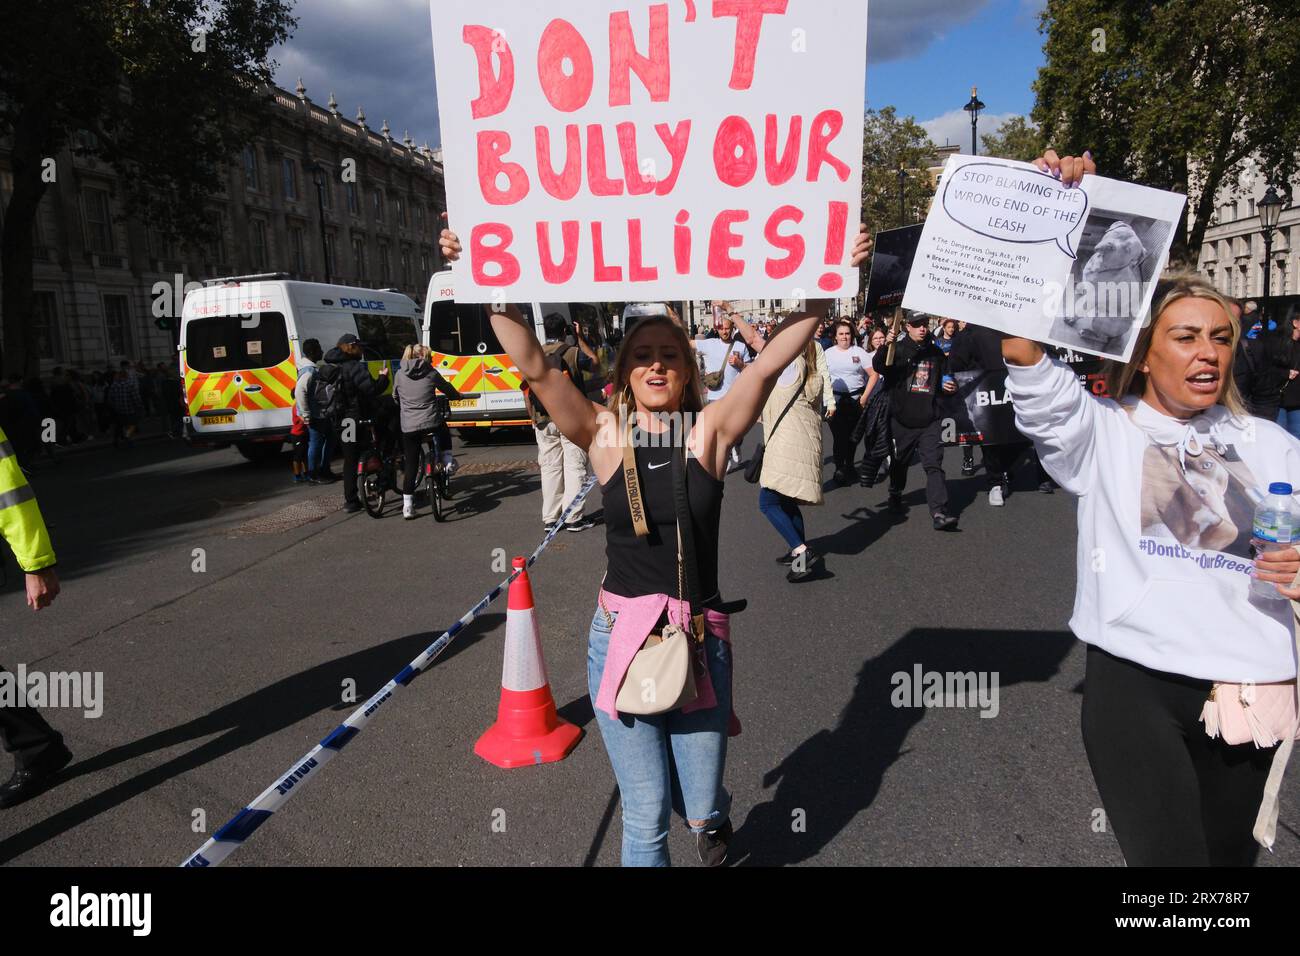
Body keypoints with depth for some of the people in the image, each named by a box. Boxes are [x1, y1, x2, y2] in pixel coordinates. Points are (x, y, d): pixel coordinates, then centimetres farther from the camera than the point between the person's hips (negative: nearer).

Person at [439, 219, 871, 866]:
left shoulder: (710, 430, -2)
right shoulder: (604, 435, -2)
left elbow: (770, 364, -13)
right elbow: (533, 365, -10)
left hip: (700, 637, 0)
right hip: (620, 634, 0)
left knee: (701, 806, 11)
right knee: (646, 815, 6)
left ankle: (710, 817, 48)